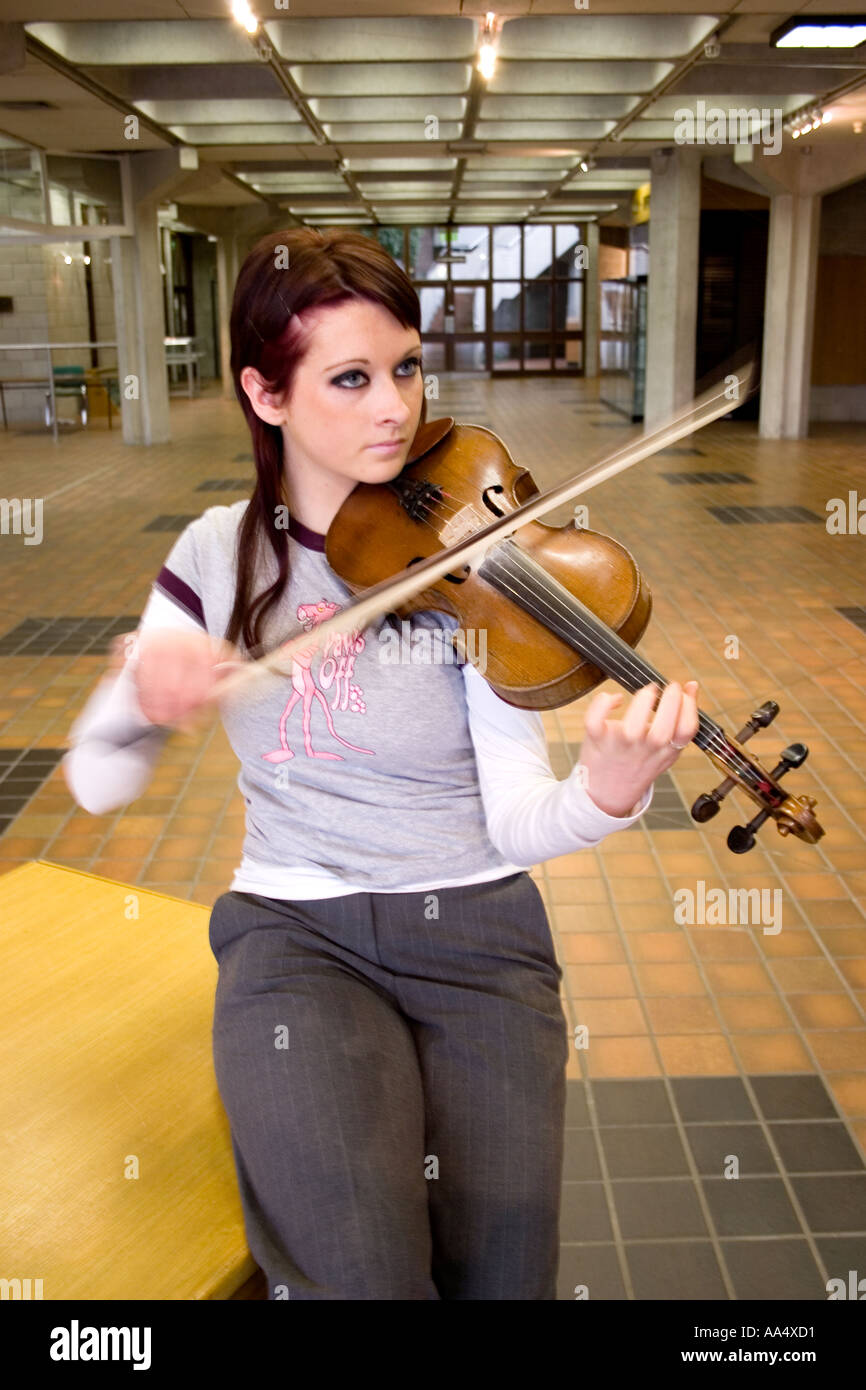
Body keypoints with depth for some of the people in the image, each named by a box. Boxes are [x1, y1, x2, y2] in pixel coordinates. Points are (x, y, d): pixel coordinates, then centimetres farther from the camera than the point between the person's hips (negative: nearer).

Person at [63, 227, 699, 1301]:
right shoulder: (220, 554, 2)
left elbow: (516, 823, -13)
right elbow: (96, 782, 0)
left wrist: (608, 796, -36)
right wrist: (141, 696, -22)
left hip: (475, 929, 0)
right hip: (295, 933, 1)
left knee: (499, 1272, -15)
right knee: (358, 1268, -22)